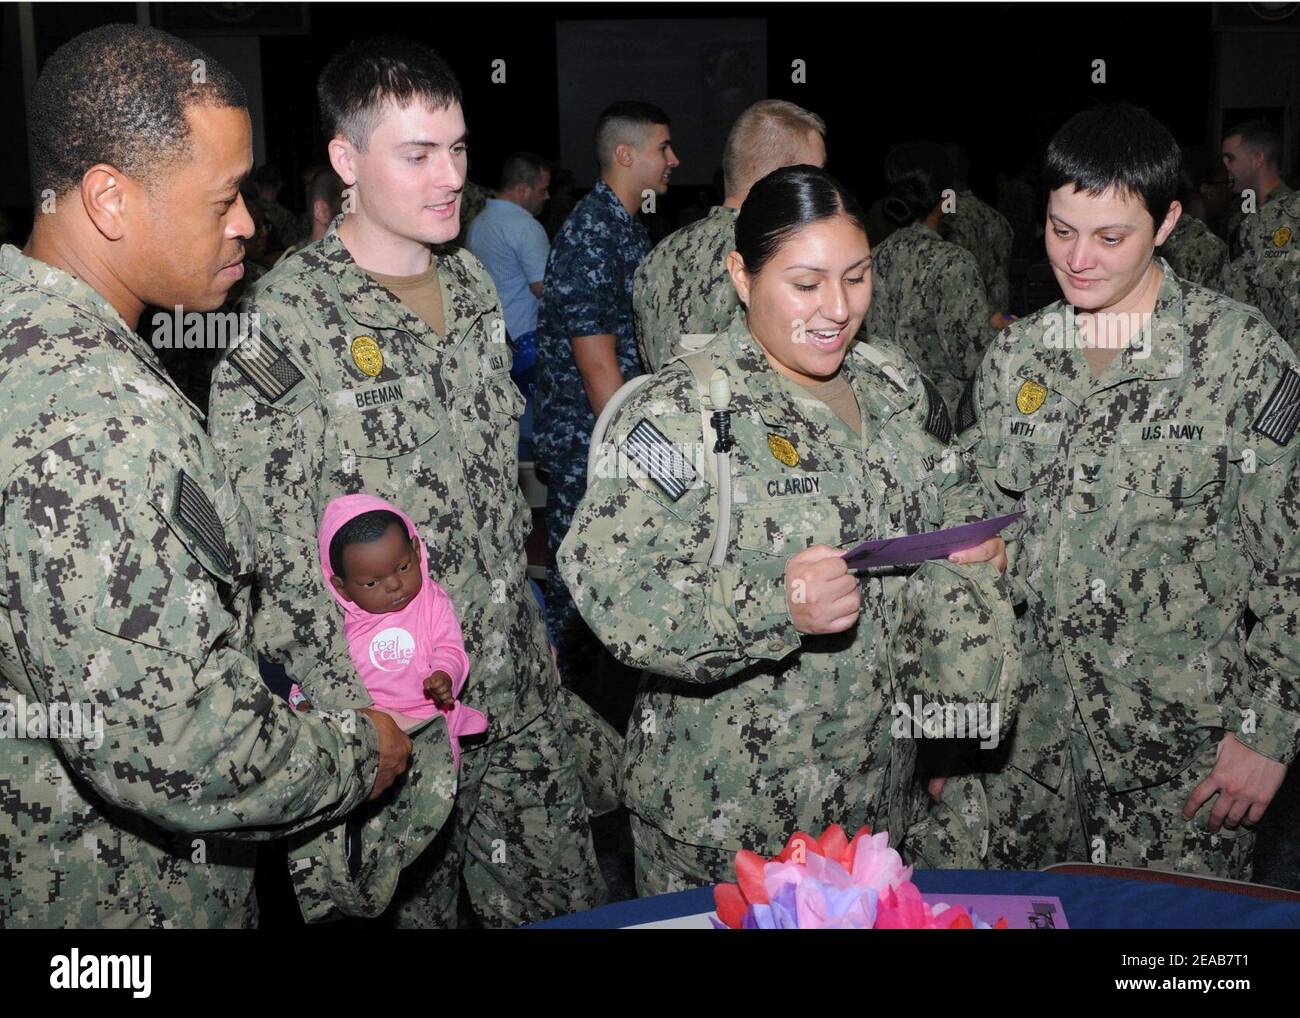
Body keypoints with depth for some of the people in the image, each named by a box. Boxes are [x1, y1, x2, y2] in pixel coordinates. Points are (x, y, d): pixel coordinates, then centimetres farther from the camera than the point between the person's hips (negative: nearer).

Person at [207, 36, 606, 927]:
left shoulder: (472, 283, 6)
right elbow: (268, 548, -17)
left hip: (521, 685, 6)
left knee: (568, 900, 16)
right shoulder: (284, 324, -17)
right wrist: (362, 716, -16)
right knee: (409, 906, 13)